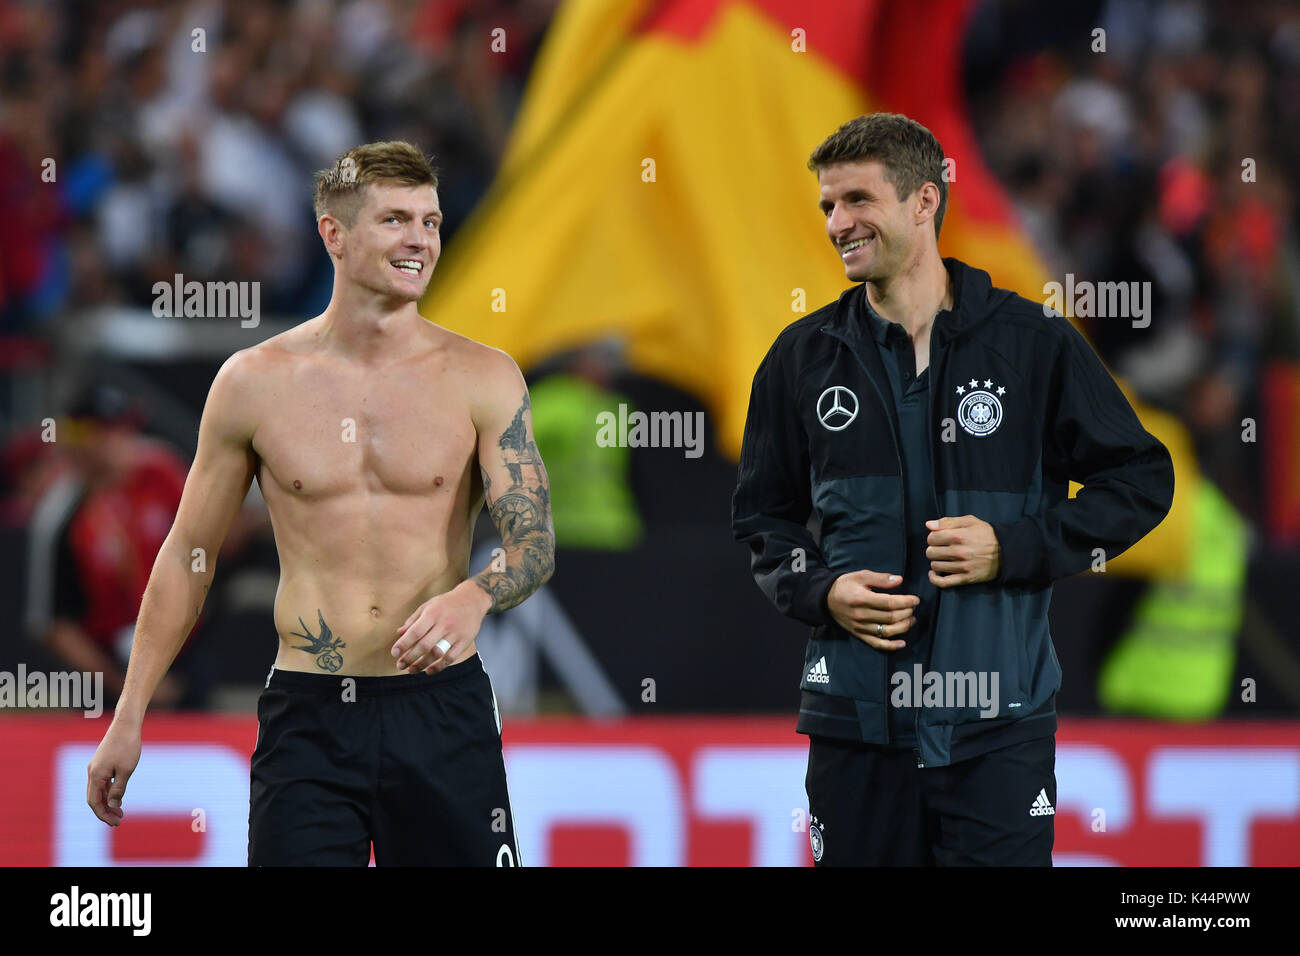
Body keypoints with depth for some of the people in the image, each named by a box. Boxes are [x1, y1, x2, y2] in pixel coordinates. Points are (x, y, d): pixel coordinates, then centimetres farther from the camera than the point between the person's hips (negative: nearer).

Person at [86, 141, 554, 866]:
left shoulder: (482, 380, 1)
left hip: (444, 706, 0)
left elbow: (536, 544, -4)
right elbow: (188, 554, 11)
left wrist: (474, 596, -28)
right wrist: (129, 716, 9)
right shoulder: (256, 383, 3)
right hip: (309, 716, 0)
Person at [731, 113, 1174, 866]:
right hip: (856, 714, 2)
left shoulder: (1033, 344, 0)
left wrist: (1014, 549, -9)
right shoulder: (806, 355, 8)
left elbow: (1142, 479, 4)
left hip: (998, 723, -2)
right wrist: (820, 592, -5)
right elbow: (763, 514, 16)